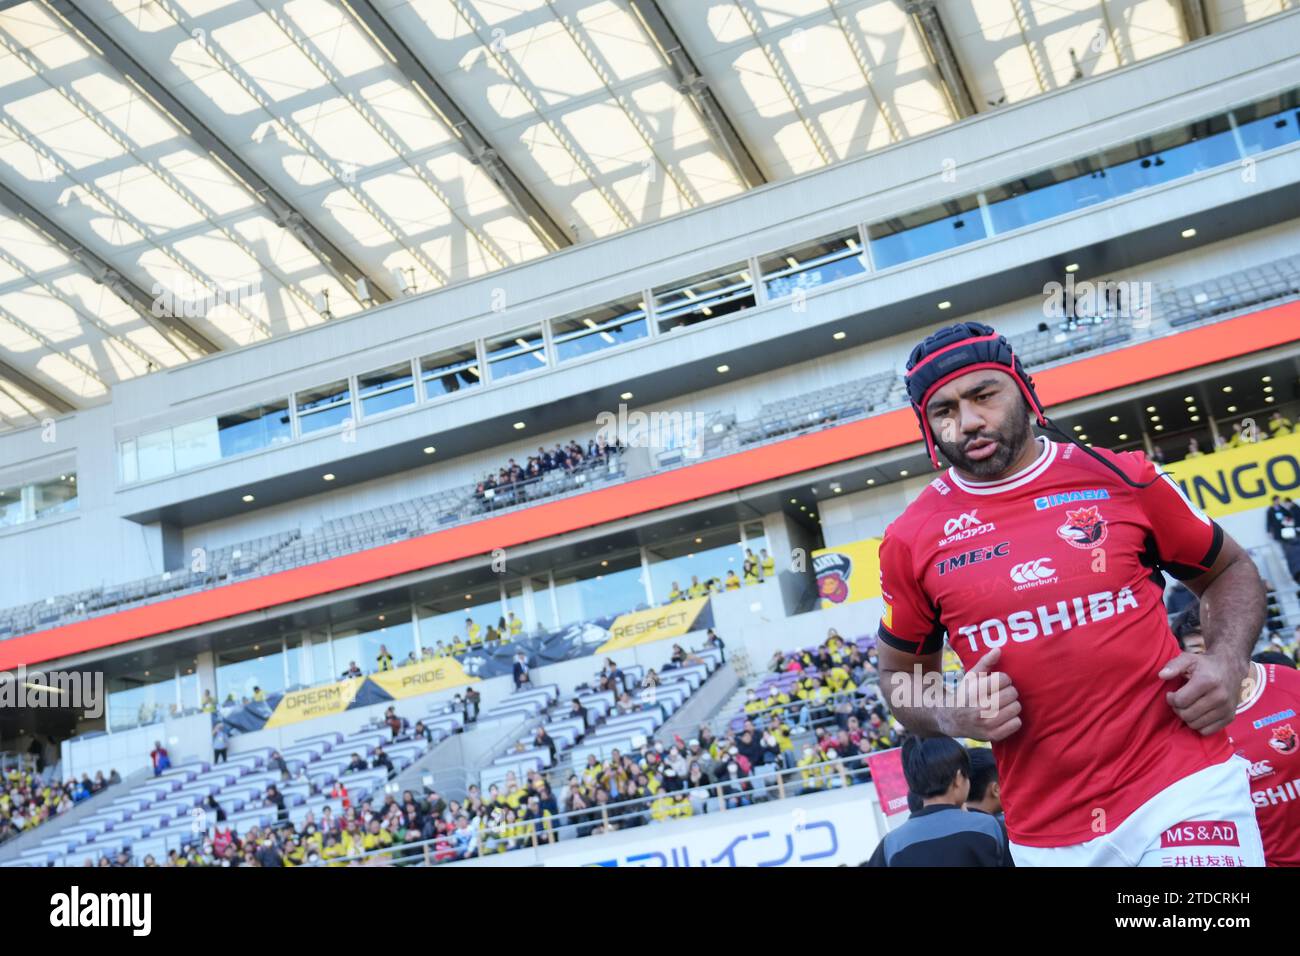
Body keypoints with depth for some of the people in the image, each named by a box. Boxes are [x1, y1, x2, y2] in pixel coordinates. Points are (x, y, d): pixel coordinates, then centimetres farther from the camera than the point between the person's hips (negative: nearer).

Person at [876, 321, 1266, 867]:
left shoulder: (1119, 477, 0)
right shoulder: (911, 540, 1)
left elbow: (1230, 570, 14)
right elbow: (900, 674, 14)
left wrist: (1227, 659, -5)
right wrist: (950, 716, -7)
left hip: (1184, 787, -1)